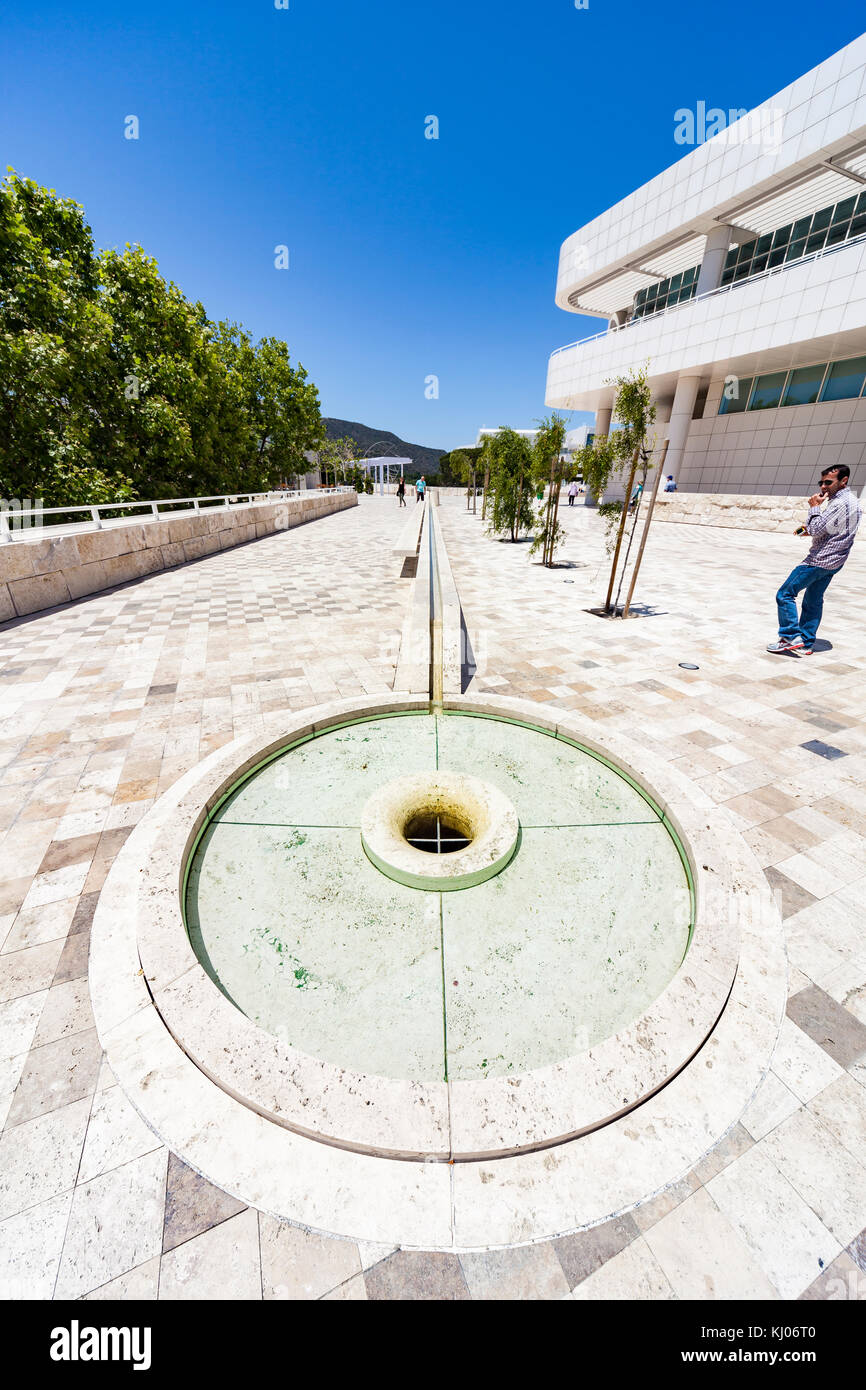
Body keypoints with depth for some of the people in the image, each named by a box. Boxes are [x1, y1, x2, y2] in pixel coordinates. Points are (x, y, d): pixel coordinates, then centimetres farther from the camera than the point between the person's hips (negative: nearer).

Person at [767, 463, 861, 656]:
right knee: (813, 602, 12)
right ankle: (805, 645, 15)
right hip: (832, 561, 11)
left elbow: (816, 530, -21)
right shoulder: (851, 501, 16)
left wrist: (814, 507, -11)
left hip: (820, 560, -11)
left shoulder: (840, 503, -18)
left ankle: (791, 637, -8)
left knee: (785, 594, -7)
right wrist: (809, 530, 8)